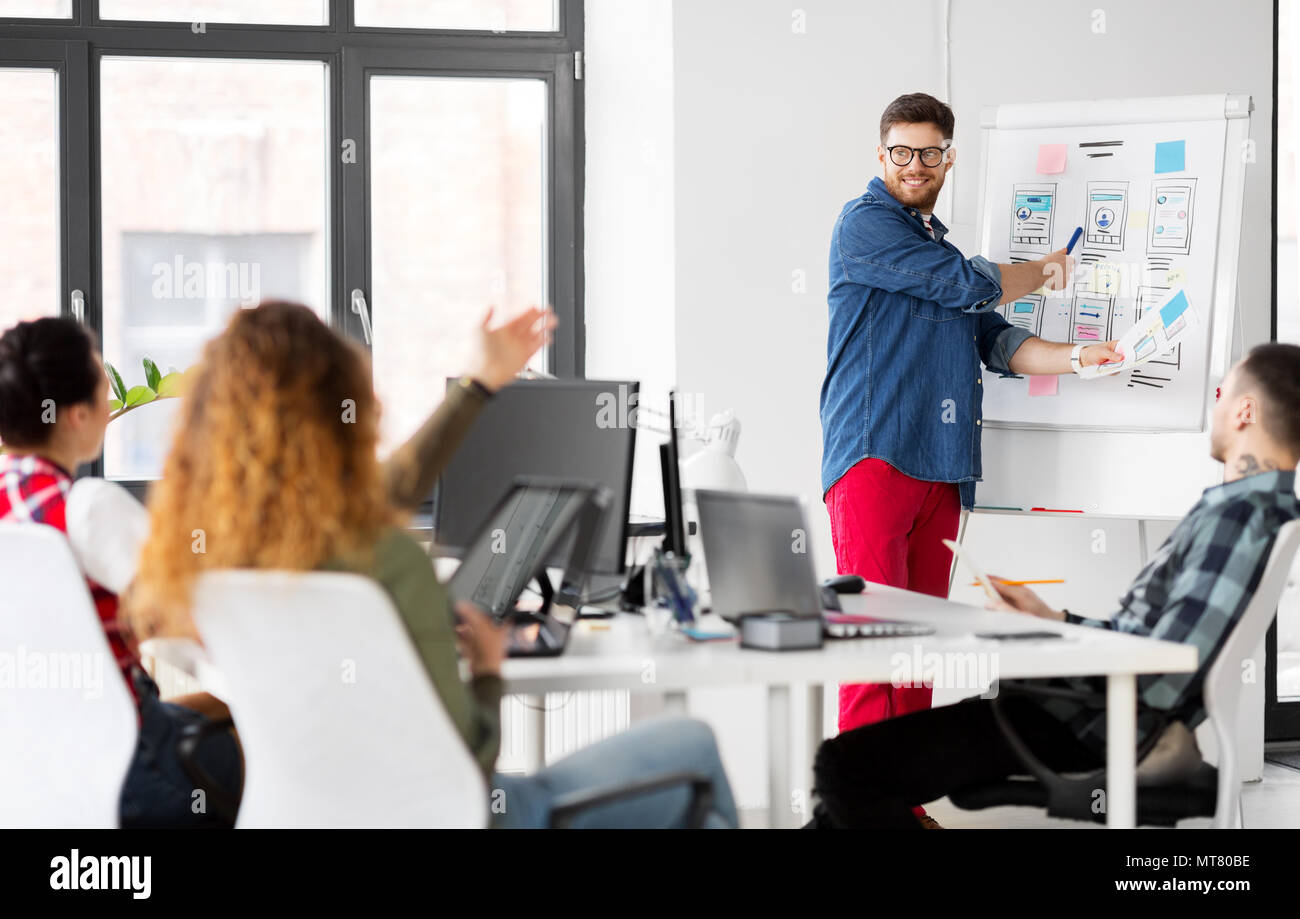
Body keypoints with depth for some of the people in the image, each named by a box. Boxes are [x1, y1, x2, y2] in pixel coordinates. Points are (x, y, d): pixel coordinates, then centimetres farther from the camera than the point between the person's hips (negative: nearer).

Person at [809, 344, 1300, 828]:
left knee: (847, 762, -18)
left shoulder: (1237, 519, -20)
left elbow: (1160, 681, -25)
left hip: (1087, 729, -11)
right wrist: (1054, 619, 16)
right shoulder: (1237, 507, 13)